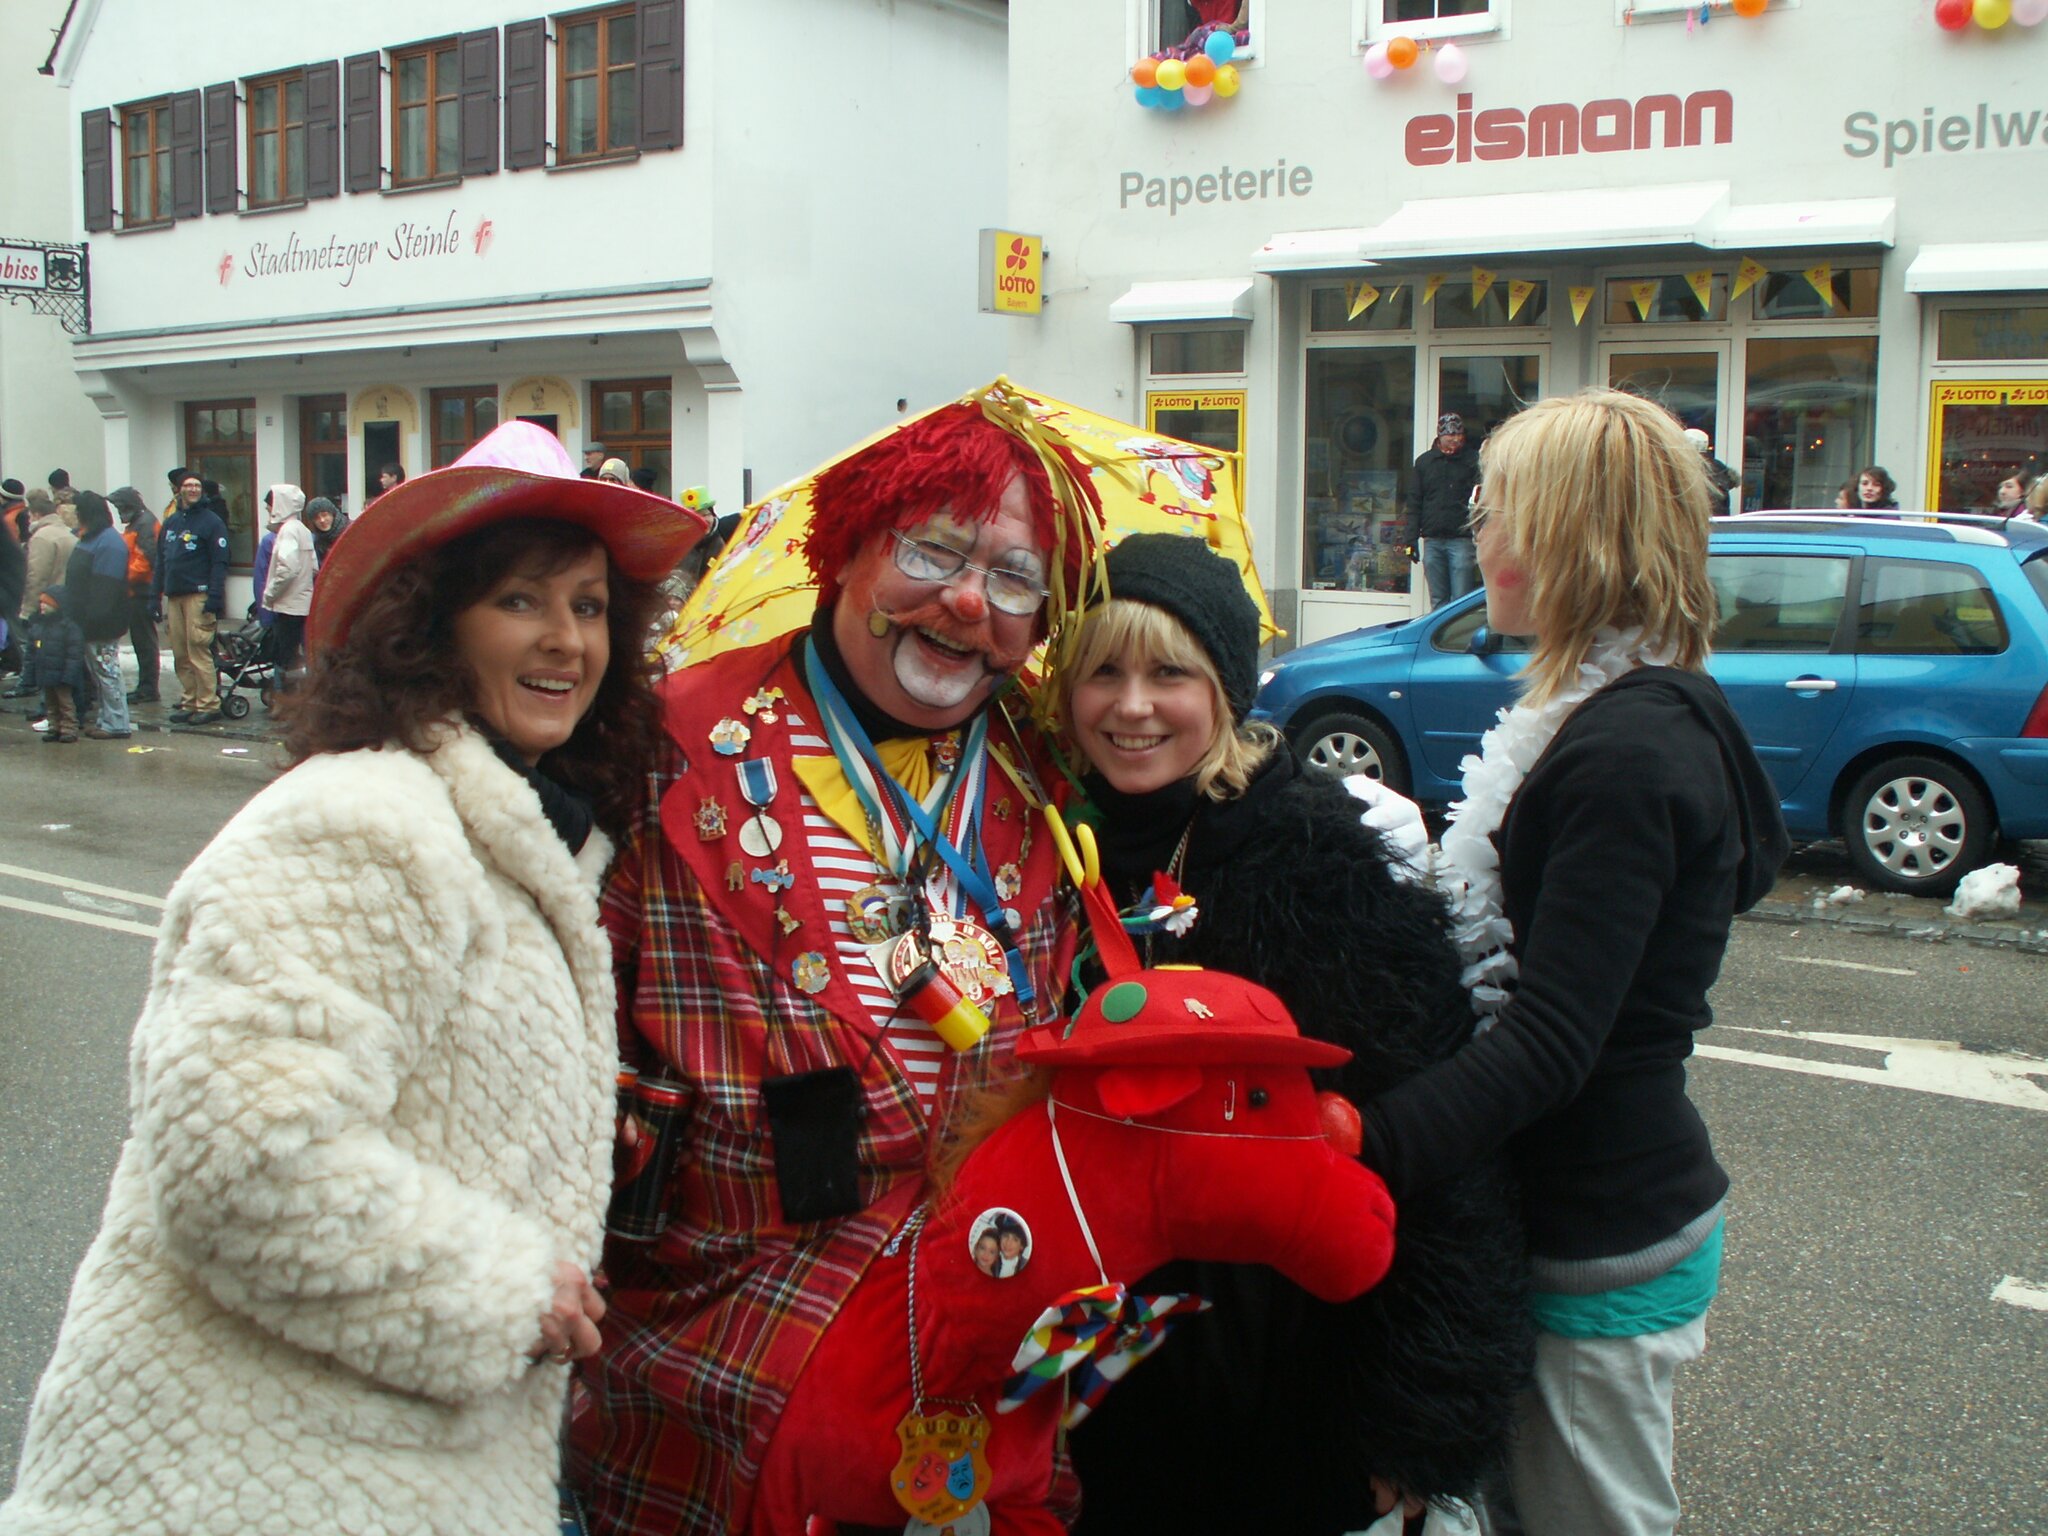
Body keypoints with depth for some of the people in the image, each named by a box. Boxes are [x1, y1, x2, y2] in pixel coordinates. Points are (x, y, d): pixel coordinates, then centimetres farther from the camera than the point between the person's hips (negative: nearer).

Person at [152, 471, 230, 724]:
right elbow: (160, 562, 19)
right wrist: (155, 596, 12)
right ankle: (188, 703, 12)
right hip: (173, 596, 6)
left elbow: (219, 563, -8)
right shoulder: (170, 522, 18)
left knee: (199, 651, -10)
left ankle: (209, 705, -6)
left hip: (198, 595, -6)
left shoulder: (211, 522, -1)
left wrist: (215, 597, -17)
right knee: (180, 655, 6)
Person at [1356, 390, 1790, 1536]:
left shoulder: (1624, 754, -22)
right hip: (1613, 1207, 9)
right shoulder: (1657, 717, 10)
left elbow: (1547, 1045, -29)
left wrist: (1354, 1151, -37)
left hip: (1607, 1238, -9)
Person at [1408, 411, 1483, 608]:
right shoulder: (1424, 461, 12)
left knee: (1462, 601, -7)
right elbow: (1414, 503, 13)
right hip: (1432, 541, 3)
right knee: (1438, 600, 8)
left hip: (1461, 539, -3)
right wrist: (1411, 539, 6)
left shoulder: (1473, 459, 3)